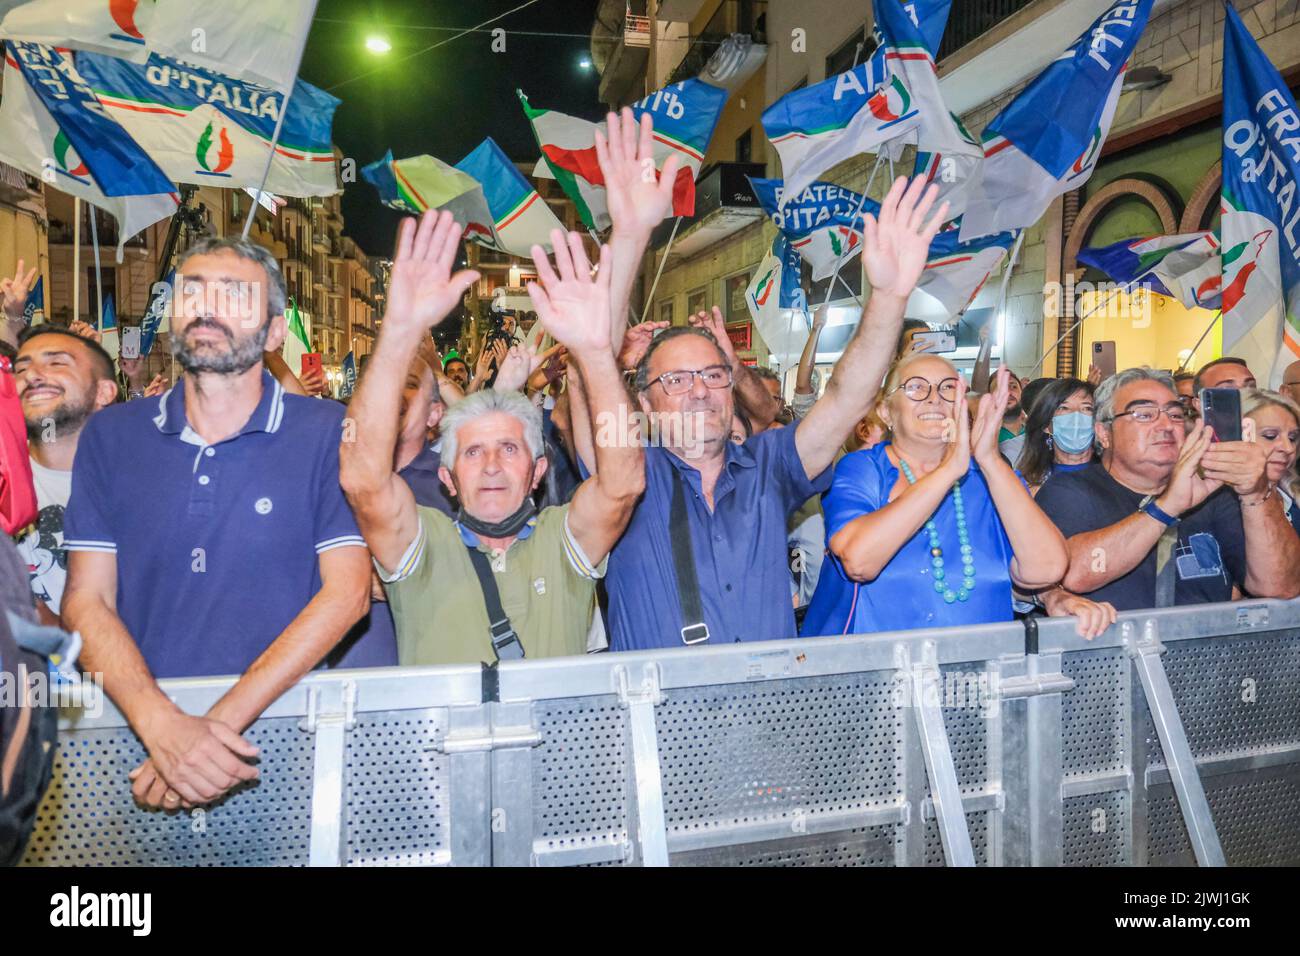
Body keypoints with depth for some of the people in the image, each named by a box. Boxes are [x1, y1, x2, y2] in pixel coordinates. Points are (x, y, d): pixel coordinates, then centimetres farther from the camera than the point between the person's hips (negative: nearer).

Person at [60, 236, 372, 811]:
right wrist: (161, 726, -14)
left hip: (282, 729, -2)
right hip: (138, 731, 2)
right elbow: (87, 600, 2)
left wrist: (221, 722, -15)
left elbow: (347, 591, -8)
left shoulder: (327, 432, -2)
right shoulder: (110, 435, 7)